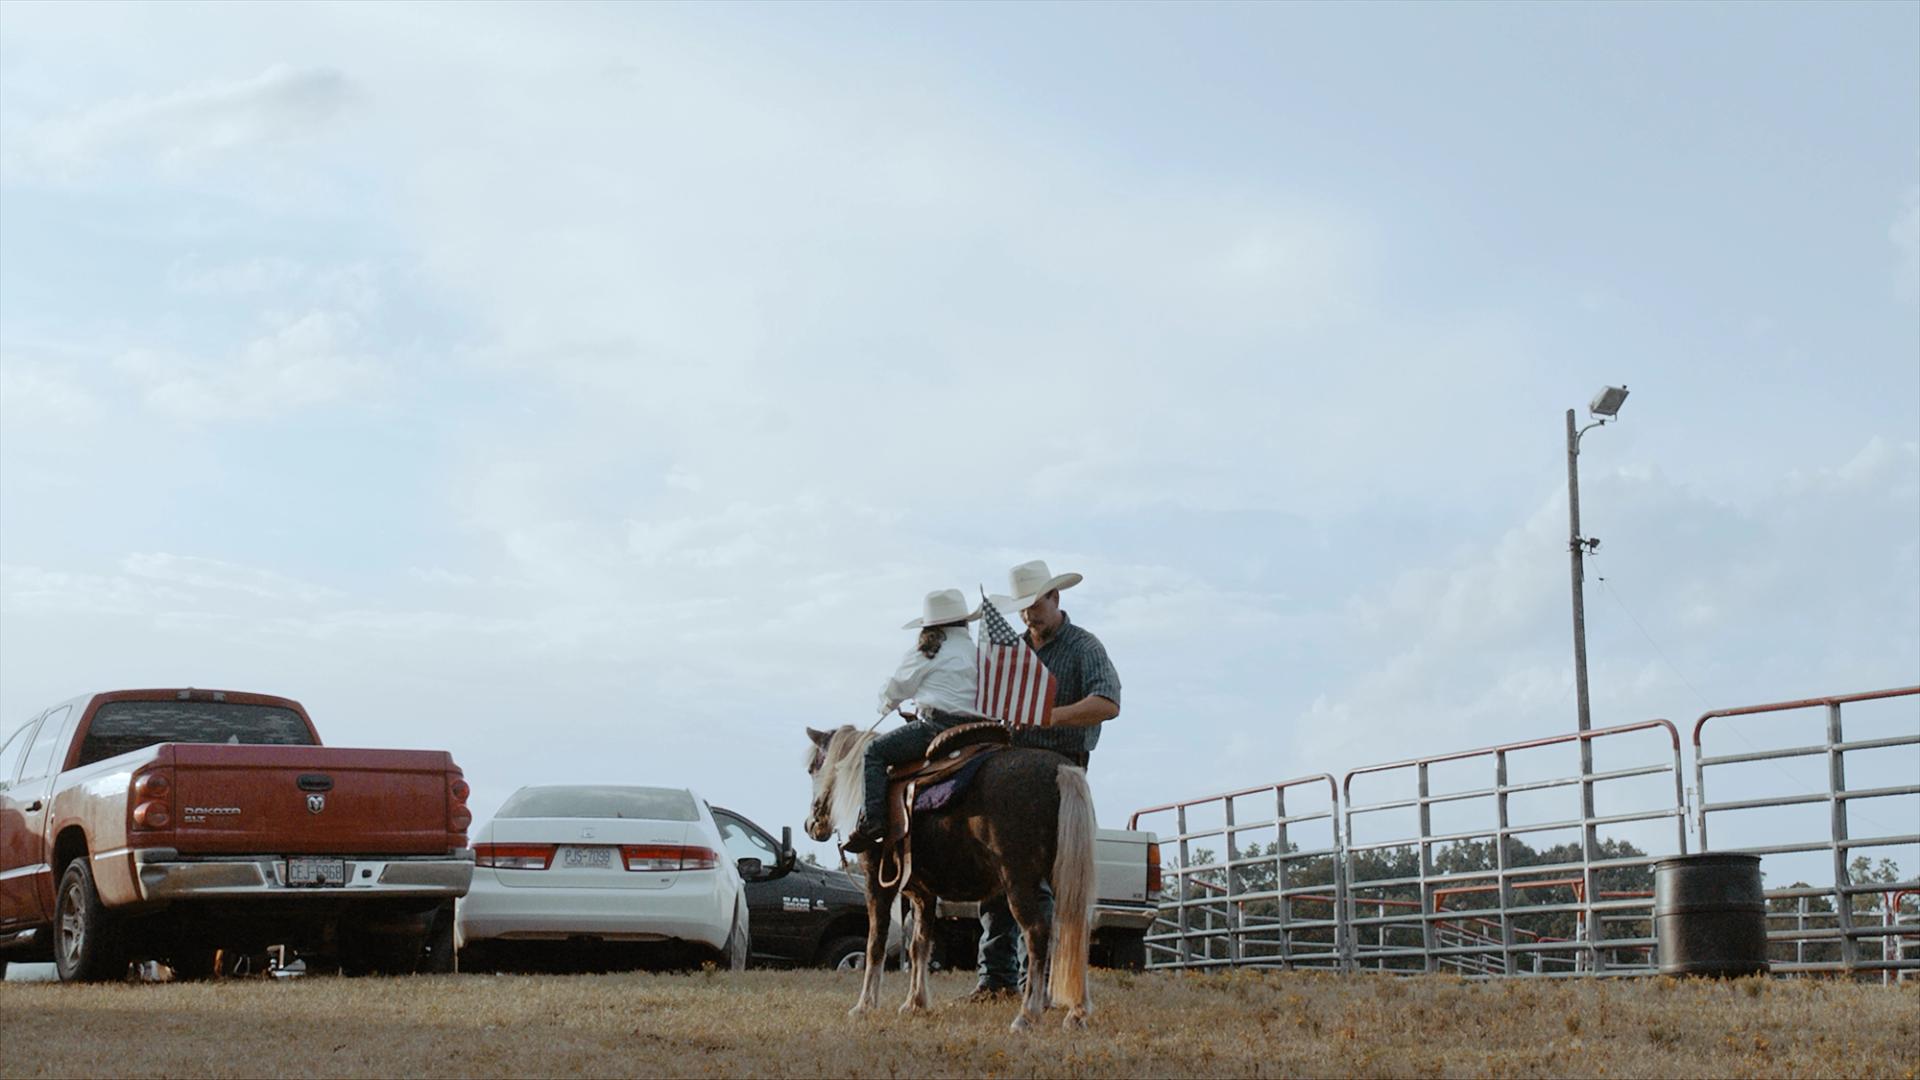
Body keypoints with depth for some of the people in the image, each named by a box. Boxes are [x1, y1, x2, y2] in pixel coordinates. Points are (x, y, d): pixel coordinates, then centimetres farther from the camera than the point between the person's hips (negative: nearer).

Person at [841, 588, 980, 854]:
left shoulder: (926, 653, 2)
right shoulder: (979, 652, 18)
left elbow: (895, 689, 12)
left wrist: (886, 707, 36)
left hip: (936, 726, -7)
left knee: (876, 751, 2)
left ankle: (873, 820, -14)